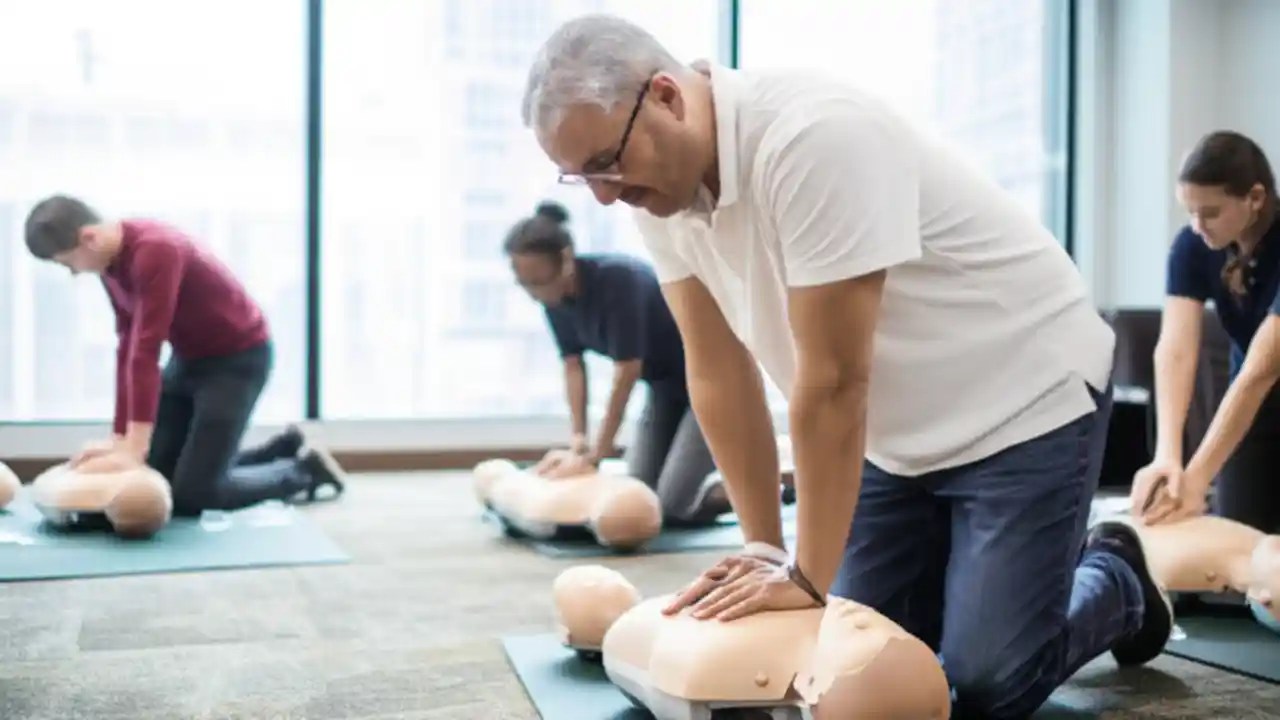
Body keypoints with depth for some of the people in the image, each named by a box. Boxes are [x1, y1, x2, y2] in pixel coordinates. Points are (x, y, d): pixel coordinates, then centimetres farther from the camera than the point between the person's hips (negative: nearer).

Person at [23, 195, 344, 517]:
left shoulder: (156, 250, -31)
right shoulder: (110, 260, -2)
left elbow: (146, 350, -34)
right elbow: (128, 347, 1)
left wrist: (133, 451, -34)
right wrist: (119, 438, -2)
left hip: (239, 358, -9)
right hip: (188, 356, 9)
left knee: (193, 493, -11)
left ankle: (302, 469, 12)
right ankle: (281, 449, 24)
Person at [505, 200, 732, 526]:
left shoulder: (618, 279, -31)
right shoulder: (557, 296, -9)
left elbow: (627, 372, -29)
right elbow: (573, 365, -5)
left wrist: (594, 456, -27)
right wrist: (578, 439, -15)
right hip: (666, 383, 8)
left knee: (672, 505, -16)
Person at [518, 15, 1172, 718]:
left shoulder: (810, 136, -32)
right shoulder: (660, 183, -8)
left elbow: (833, 382, -30)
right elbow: (717, 370, -4)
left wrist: (809, 577, -23)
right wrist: (763, 547, -4)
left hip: (1024, 401, -7)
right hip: (899, 432, 7)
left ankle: (1115, 582, 22)